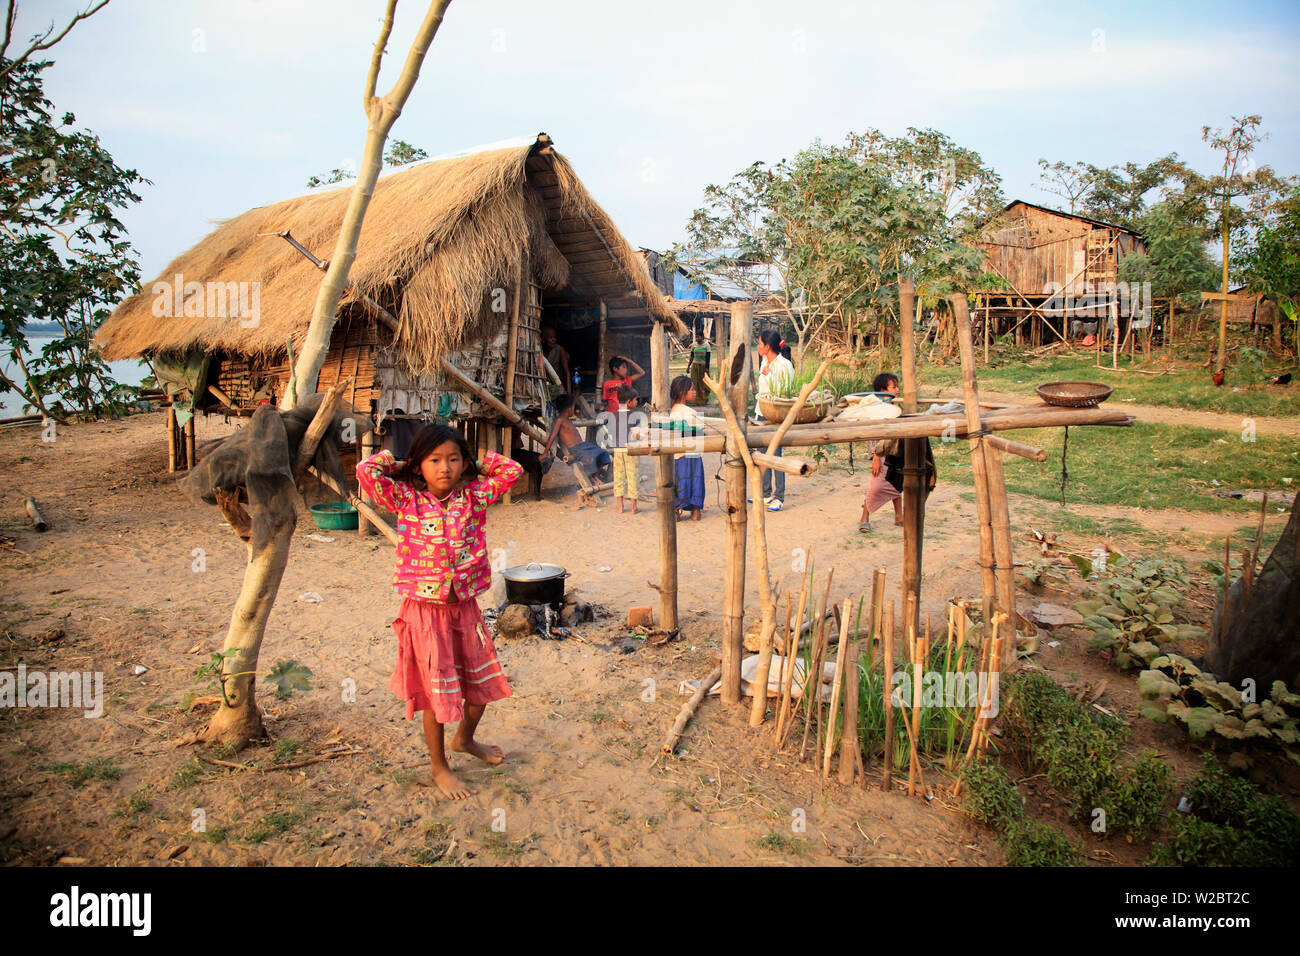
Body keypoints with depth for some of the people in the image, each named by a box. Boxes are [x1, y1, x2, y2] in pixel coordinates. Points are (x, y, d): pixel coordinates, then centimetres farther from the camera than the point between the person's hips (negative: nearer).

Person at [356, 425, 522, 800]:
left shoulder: (474, 495, -1)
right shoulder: (406, 499, -8)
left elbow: (511, 470, 2)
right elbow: (366, 471, -19)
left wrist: (476, 465, 4)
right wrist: (397, 463, -4)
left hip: (465, 605, 4)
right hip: (425, 610, -4)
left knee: (482, 681, 18)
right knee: (437, 689, 7)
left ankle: (465, 739, 47)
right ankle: (439, 766, 29)